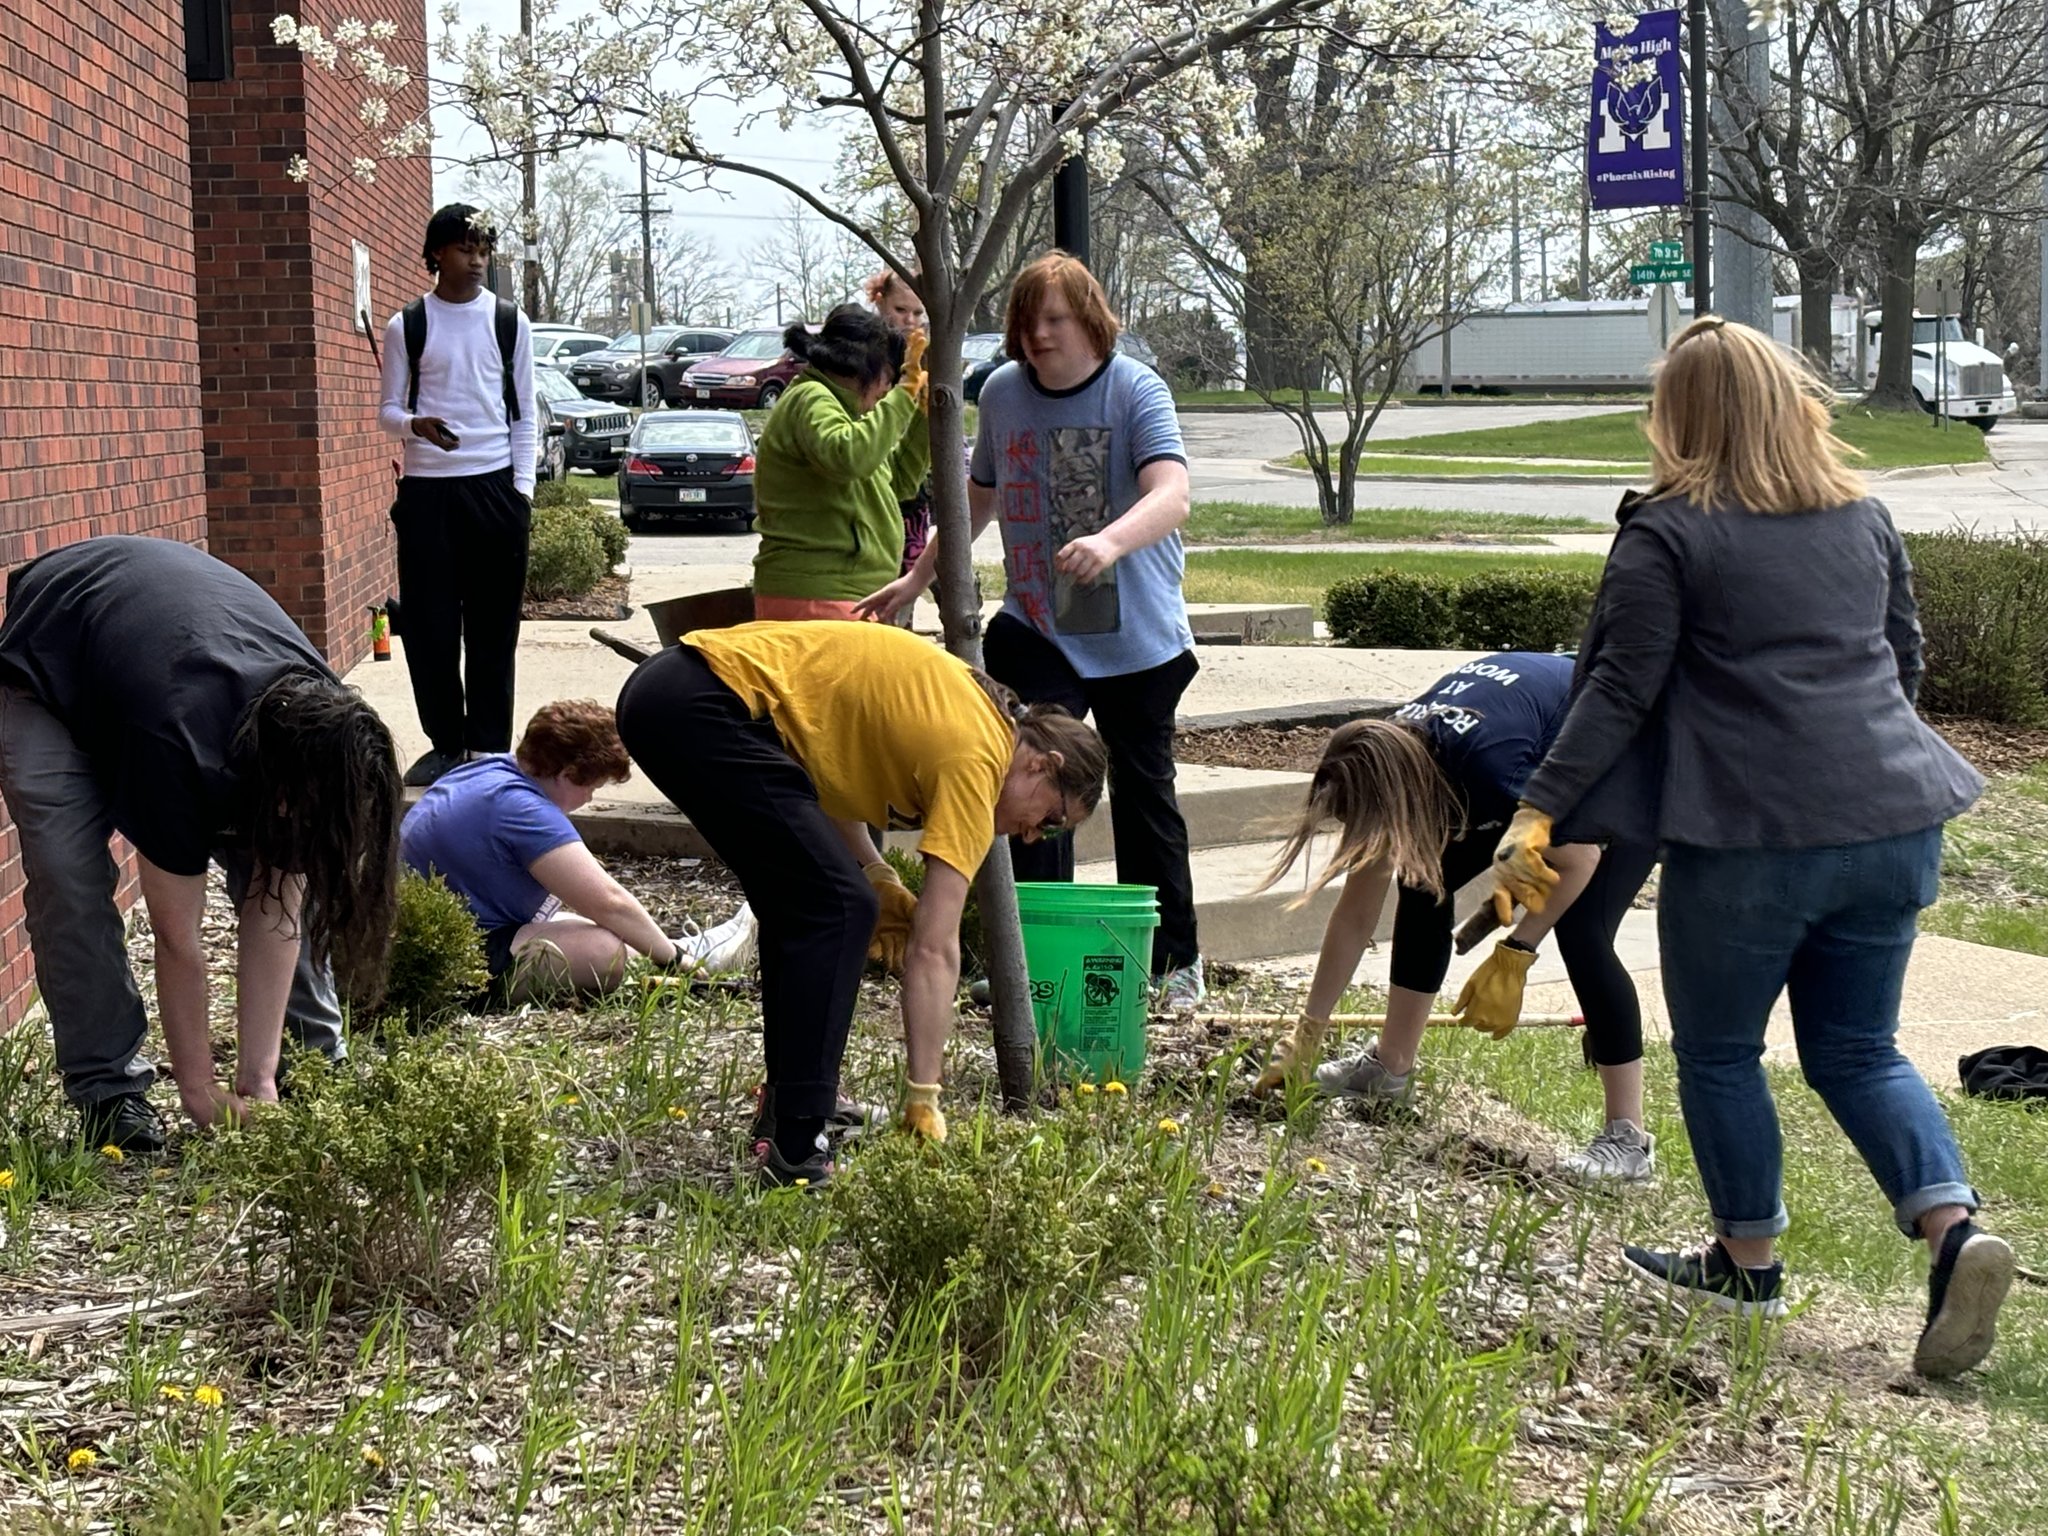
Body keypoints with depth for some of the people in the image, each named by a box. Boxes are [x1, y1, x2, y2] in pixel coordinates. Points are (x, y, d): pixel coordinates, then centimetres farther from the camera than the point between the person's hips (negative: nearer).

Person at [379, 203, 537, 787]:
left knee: (492, 625, 3)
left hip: (494, 487, 0)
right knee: (428, 624, 1)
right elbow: (388, 411, 3)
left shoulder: (510, 323, 5)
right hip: (427, 489, 0)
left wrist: (523, 486, 0)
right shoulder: (406, 326, 3)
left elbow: (524, 414, 8)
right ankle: (445, 743, 13)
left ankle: (490, 746, 11)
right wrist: (414, 424, -19)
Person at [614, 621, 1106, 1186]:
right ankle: (795, 1149, -9)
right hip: (705, 708, -10)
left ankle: (791, 1102, 25)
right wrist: (924, 1101, -8)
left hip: (660, 689, 10)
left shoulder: (960, 694, 18)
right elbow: (933, 951, -10)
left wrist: (875, 879, 11)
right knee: (837, 910, -9)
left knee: (800, 902, 18)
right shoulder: (977, 760, -7)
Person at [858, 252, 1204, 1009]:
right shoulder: (1002, 392, 2)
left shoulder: (1137, 391, -12)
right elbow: (980, 496, 20)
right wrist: (917, 578, 23)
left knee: (1145, 794, 8)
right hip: (1037, 630, 3)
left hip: (1138, 638, -3)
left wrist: (1109, 541, -49)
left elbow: (1171, 497, -29)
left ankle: (1173, 959, 22)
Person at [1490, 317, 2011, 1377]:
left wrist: (1538, 813, -10)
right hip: (1894, 821, 6)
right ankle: (1952, 1226, -5)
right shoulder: (1865, 518, 12)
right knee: (1858, 1051, 15)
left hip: (1751, 832, -6)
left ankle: (1749, 1260, 24)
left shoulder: (1667, 533, -7)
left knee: (1718, 1050, 13)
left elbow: (1620, 691, -11)